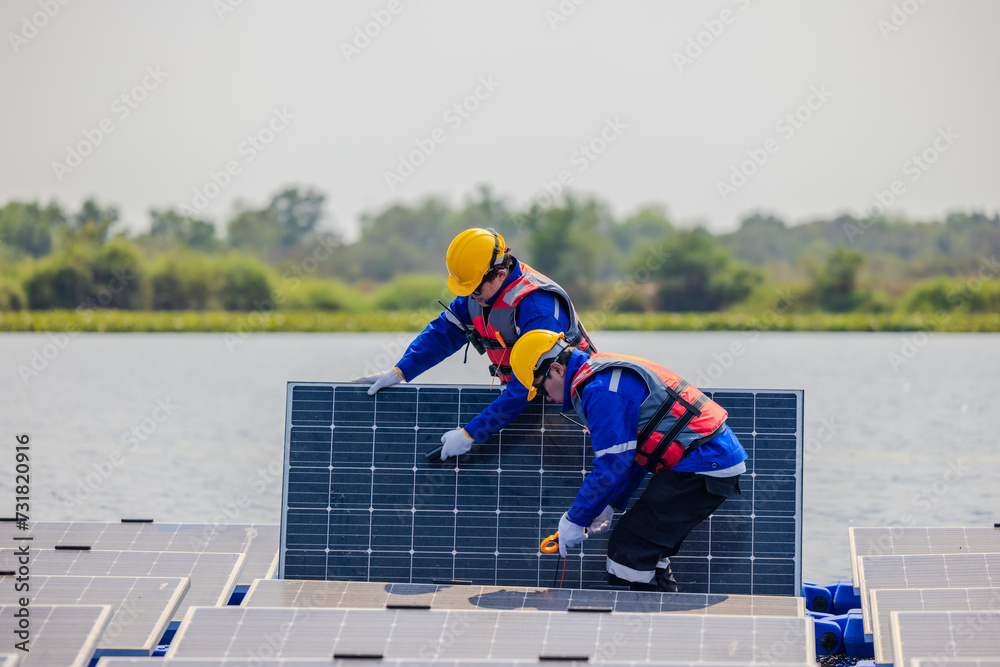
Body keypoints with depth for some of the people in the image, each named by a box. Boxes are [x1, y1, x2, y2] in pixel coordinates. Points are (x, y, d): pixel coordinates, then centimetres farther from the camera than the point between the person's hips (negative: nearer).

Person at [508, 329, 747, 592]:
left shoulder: (599, 390, -15)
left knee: (630, 550, -11)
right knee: (648, 550, 17)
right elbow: (634, 451, 25)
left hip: (702, 466, -11)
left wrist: (575, 520, -4)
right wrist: (609, 505, 21)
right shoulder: (606, 372, 18)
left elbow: (612, 466, -15)